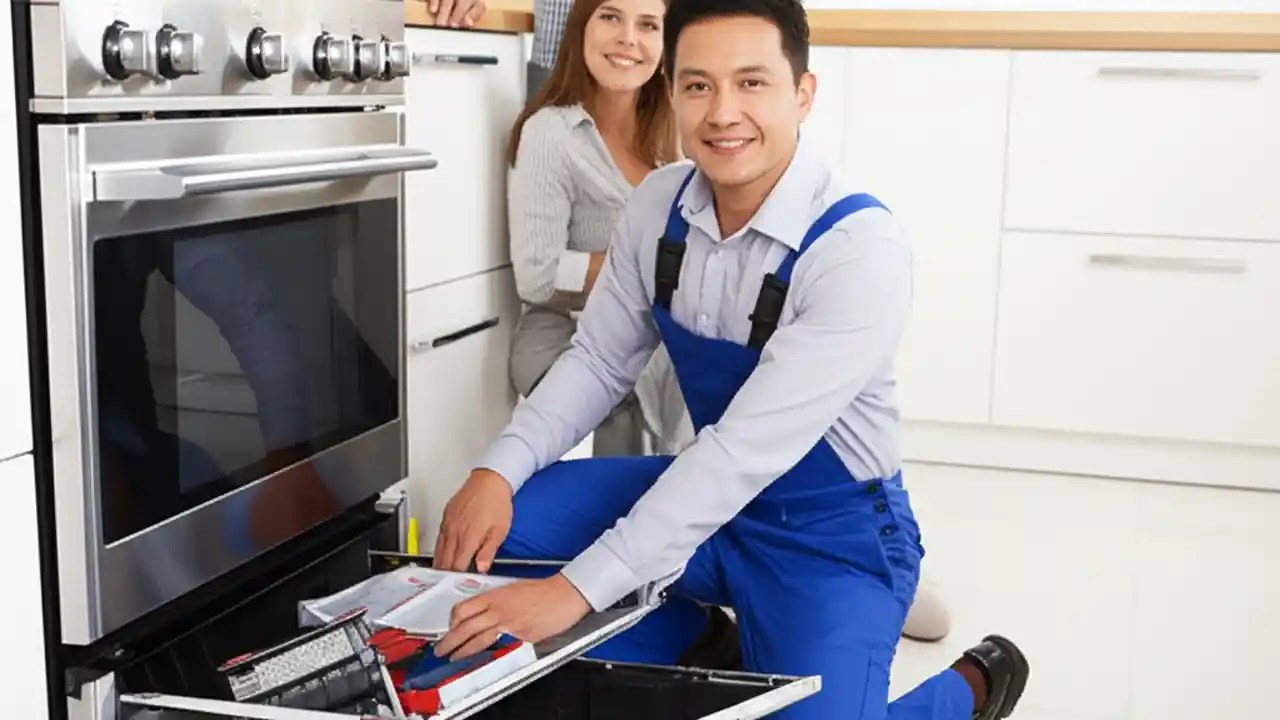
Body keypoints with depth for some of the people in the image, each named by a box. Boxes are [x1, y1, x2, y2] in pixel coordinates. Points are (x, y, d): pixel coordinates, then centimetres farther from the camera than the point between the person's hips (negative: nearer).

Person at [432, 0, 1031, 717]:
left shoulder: (860, 248, -27)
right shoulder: (657, 204, -7)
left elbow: (751, 448, -33)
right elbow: (598, 362, 2)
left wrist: (576, 589, -37)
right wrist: (496, 473, -16)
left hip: (833, 531, -5)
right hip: (708, 497, 5)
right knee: (497, 524, -10)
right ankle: (693, 652, 12)